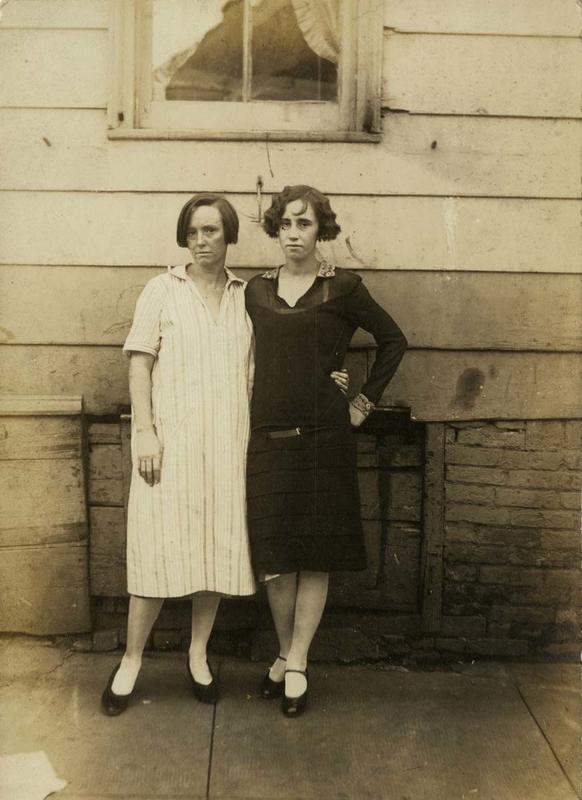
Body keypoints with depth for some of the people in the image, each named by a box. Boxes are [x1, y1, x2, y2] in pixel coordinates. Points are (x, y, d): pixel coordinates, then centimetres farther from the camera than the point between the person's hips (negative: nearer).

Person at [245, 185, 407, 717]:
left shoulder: (343, 288, 0)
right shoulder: (257, 291, 9)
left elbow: (394, 341, 7)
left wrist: (366, 401, 4)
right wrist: (247, 416, 11)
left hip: (324, 435, -2)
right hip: (268, 436, 3)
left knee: (316, 555, 4)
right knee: (273, 557, 5)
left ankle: (296, 666, 16)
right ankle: (286, 655, 25)